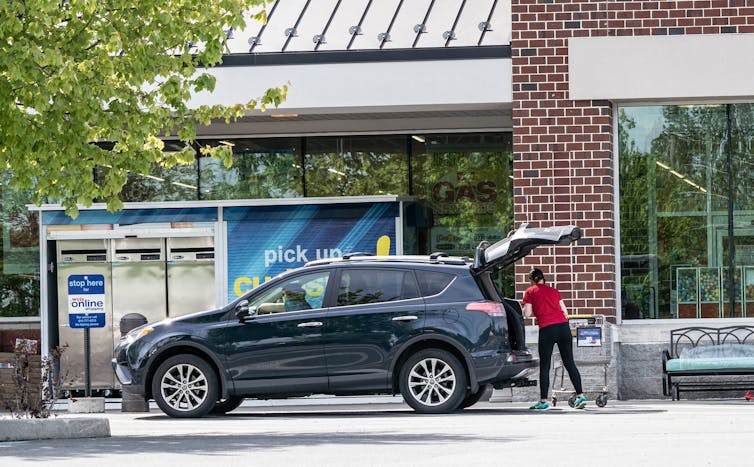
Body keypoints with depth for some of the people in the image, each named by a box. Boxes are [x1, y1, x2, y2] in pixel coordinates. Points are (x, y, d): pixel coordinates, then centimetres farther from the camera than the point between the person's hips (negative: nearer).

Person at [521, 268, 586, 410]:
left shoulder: (530, 292, 9)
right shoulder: (554, 291, 20)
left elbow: (527, 314, 3)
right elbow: (565, 312, 15)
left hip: (547, 329, -4)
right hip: (563, 326, 4)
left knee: (544, 366, 3)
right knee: (570, 363, 6)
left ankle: (543, 401, 3)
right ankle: (580, 396, -1)